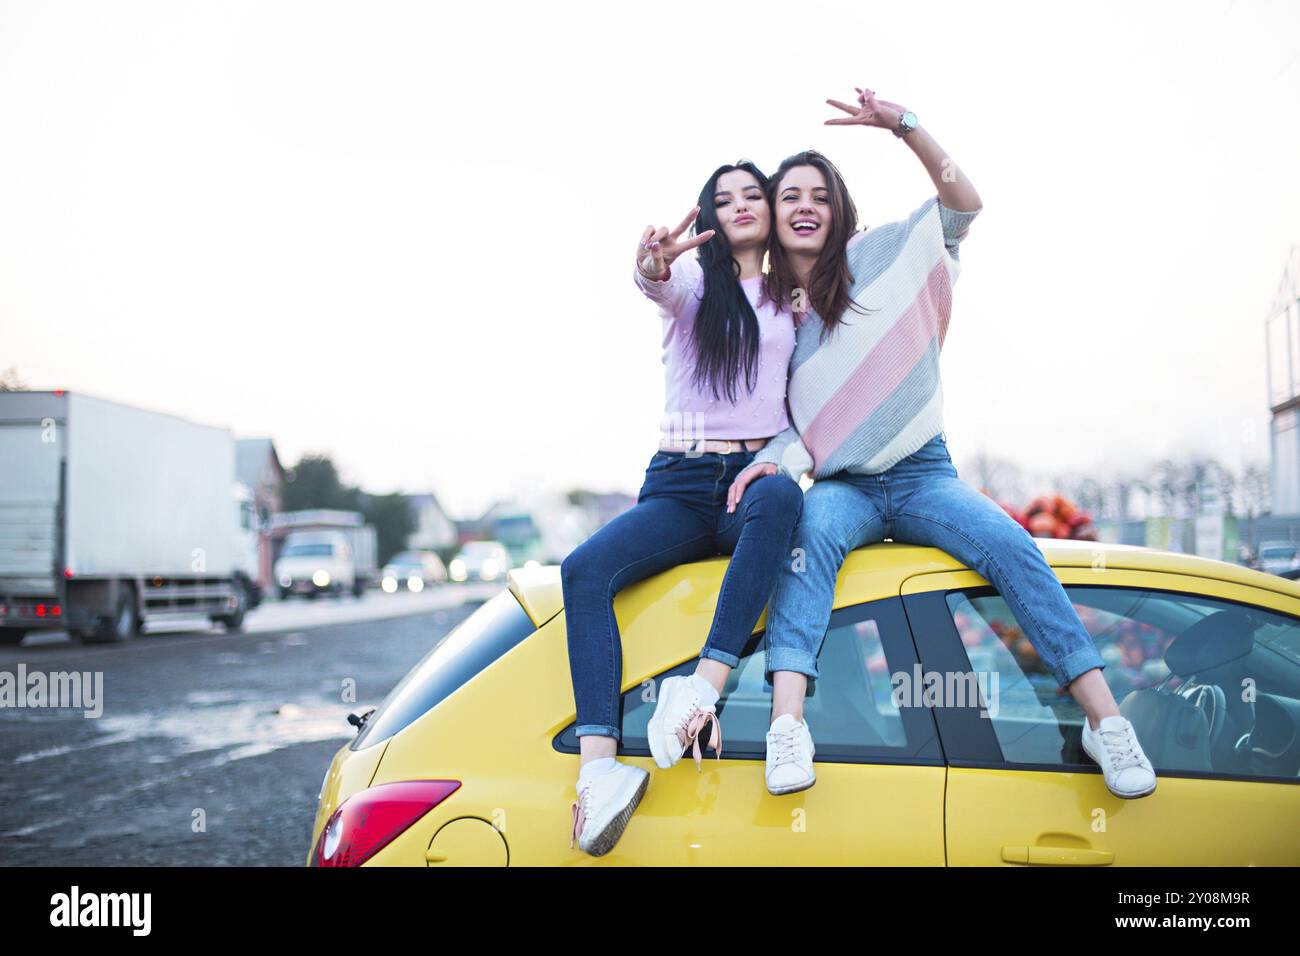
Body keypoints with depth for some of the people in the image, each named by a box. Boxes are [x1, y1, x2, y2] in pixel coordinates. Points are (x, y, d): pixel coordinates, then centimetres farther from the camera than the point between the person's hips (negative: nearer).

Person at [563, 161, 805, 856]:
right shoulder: (694, 282, 12)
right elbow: (658, 283, -14)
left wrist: (779, 458, -2)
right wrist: (654, 265, -37)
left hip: (758, 477, 0)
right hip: (681, 485, 0)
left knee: (779, 496, -38)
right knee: (585, 568, -28)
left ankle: (702, 688, -46)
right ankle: (598, 766, -43)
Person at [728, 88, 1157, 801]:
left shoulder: (877, 258, 7)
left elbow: (963, 203, -2)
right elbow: (793, 421, 10)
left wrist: (903, 125, -11)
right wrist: (773, 461, -12)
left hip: (922, 474, 0)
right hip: (842, 485, 0)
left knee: (1008, 542, -27)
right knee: (810, 529, -36)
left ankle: (1105, 718, -26)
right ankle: (786, 723, -48)